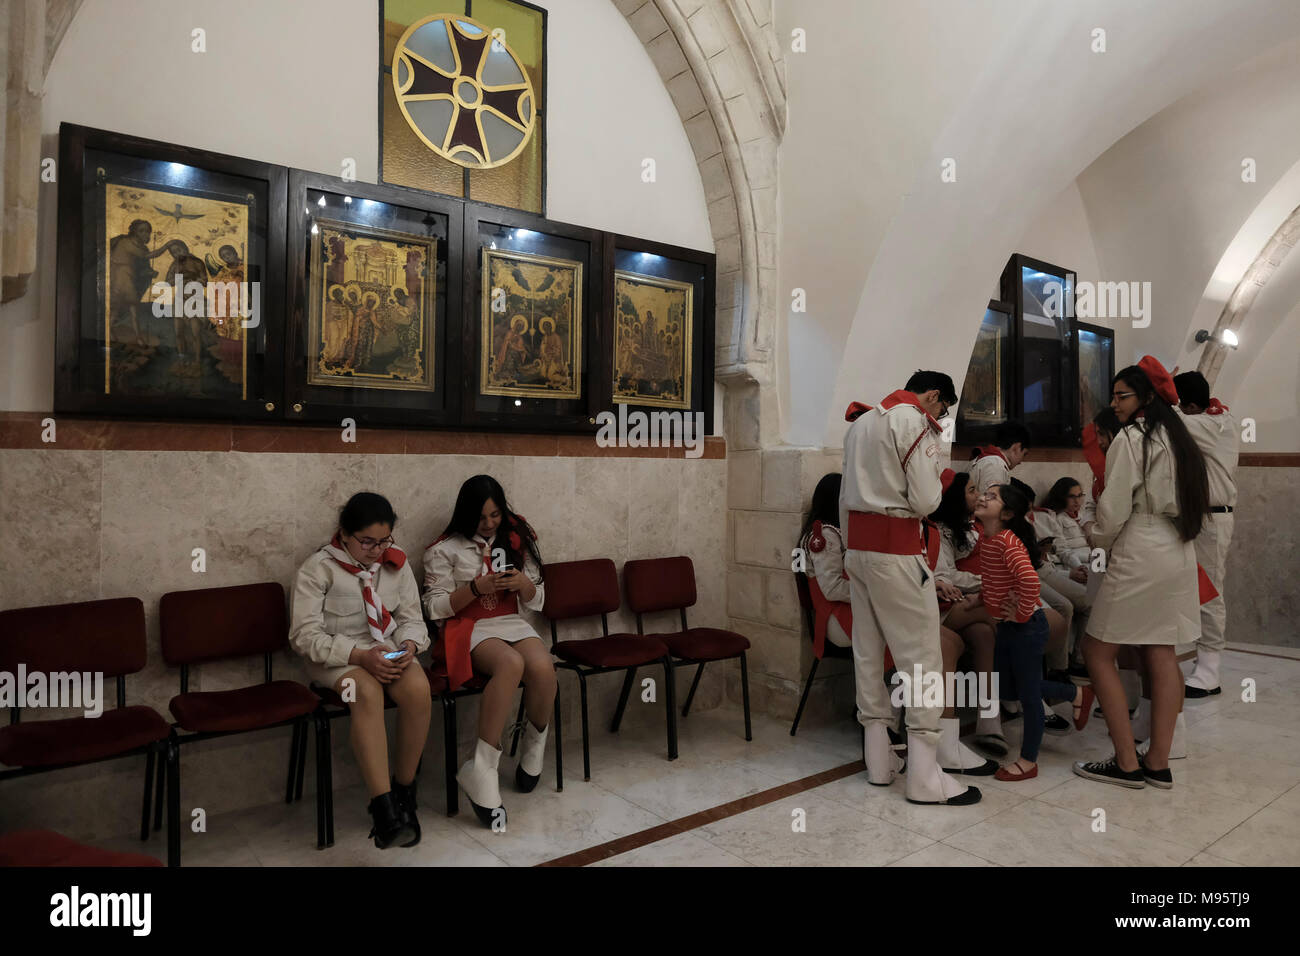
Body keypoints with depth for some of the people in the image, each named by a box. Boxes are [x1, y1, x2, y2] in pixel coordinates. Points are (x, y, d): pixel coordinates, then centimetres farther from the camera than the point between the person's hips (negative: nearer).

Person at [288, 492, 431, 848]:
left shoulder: (396, 563, 5)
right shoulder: (318, 568, -8)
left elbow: (411, 618, 11)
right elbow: (305, 635, -12)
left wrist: (409, 645, -14)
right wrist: (359, 656, -24)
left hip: (386, 650, 4)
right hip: (336, 656, -4)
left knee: (418, 688, -29)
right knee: (368, 692, -37)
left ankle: (404, 790, -11)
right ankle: (384, 809, -39)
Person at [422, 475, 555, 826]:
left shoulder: (517, 541, 12)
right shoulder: (445, 550, 2)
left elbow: (536, 601, 14)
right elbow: (435, 608, -2)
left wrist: (523, 582, -9)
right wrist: (476, 588, -16)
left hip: (512, 623, 4)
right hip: (470, 628, -4)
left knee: (543, 667, -31)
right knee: (511, 664, -37)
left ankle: (534, 747, -3)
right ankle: (482, 771, -32)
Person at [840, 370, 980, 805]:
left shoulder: (861, 422, 17)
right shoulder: (914, 421, -9)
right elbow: (924, 500, -14)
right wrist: (937, 476, 6)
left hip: (857, 545, 9)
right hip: (896, 549, -9)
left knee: (868, 652, 11)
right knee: (921, 656, -3)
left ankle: (878, 760, 20)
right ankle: (924, 776, 1)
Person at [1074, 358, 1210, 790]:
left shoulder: (1131, 438, -10)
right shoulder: (1178, 438, 15)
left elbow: (1115, 508, -12)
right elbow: (1196, 503, 17)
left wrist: (1099, 539, 6)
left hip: (1140, 555, -9)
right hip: (1180, 553, 9)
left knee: (1098, 651, -1)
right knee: (1162, 654, 9)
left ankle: (1127, 763, 1)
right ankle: (1158, 763, 14)